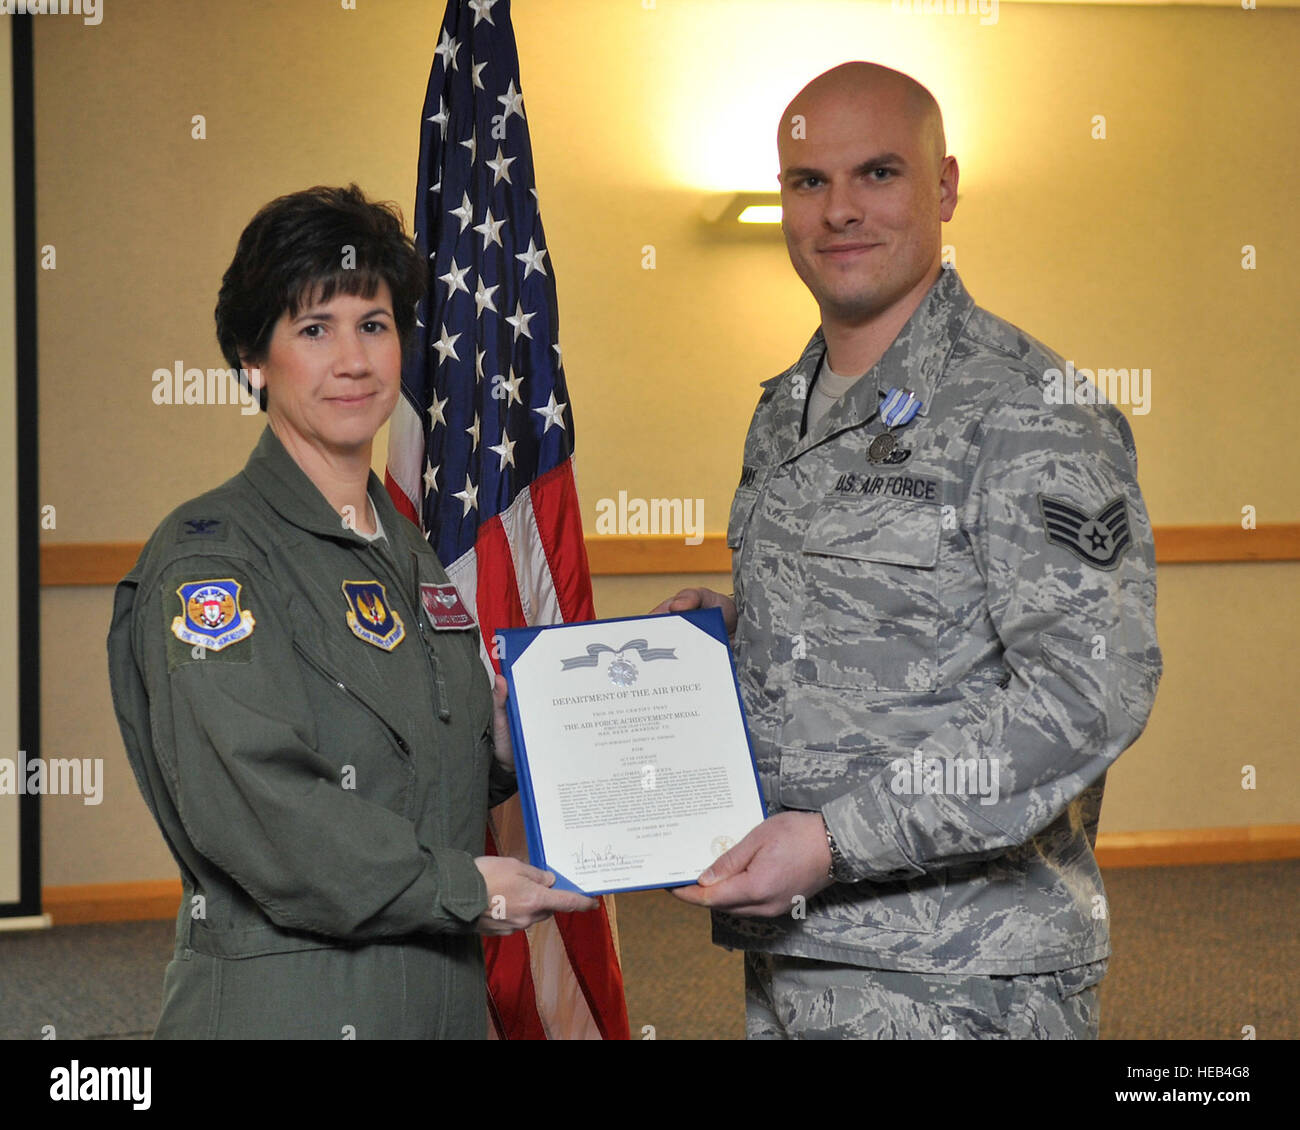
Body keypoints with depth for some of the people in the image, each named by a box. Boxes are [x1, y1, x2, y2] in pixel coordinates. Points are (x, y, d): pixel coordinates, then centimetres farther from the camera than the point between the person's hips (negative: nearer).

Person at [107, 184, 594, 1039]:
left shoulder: (411, 551, 14)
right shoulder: (209, 552, -11)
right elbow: (246, 801, -22)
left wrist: (502, 747, 0)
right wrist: (461, 886, -18)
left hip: (442, 995, 7)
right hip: (282, 1000, -7)